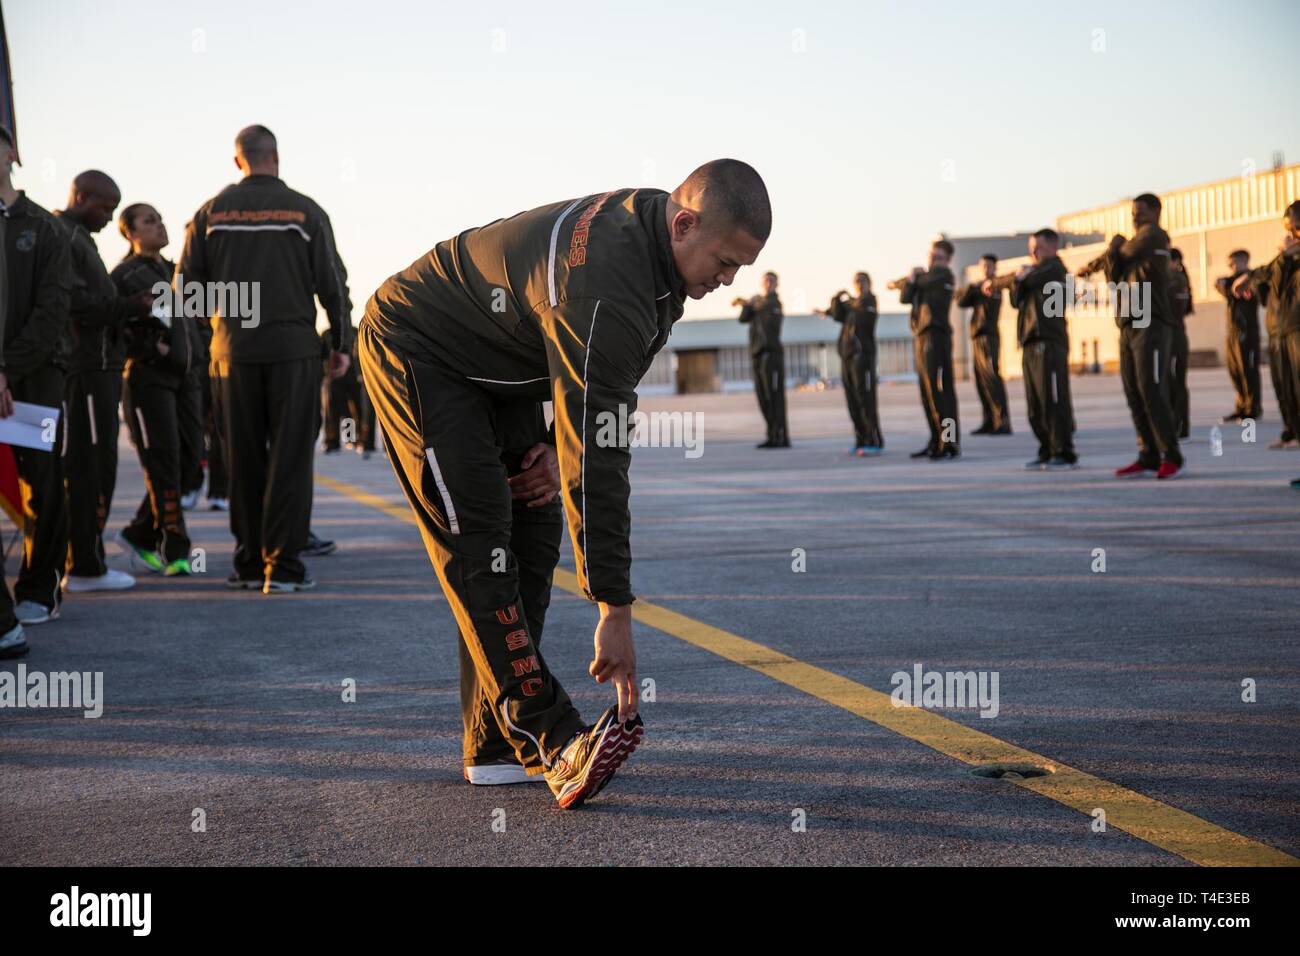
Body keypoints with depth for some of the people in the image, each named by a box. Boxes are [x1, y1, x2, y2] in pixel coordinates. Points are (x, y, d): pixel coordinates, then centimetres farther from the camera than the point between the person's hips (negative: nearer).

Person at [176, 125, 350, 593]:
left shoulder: (211, 212, 5)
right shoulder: (305, 211, -1)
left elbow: (186, 284, 4)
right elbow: (331, 284, -2)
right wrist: (342, 344, 8)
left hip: (234, 349, 2)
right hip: (293, 347, -2)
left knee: (244, 460, 10)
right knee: (289, 457, 0)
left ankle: (249, 563, 12)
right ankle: (282, 565, -3)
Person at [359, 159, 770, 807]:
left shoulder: (651, 228, -8)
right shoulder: (602, 289, -37)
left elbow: (607, 387, 9)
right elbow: (601, 463, -38)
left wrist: (563, 445, -6)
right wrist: (615, 612, -37)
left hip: (494, 367, 10)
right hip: (413, 347, -9)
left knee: (533, 532, 2)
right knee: (478, 535, -17)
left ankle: (496, 744, 4)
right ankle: (553, 745, -20)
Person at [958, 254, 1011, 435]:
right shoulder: (978, 286, 17)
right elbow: (961, 302, 4)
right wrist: (971, 288, -12)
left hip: (989, 337, -8)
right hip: (977, 338, 8)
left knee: (992, 378, -16)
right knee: (981, 381, 8)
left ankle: (1003, 422, -20)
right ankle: (989, 422, 13)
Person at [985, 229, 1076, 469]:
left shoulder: (1054, 267, -1)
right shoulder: (1036, 272, 25)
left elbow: (1025, 278, -11)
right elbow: (1017, 301, 20)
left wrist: (994, 283, 4)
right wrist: (1016, 284, 1)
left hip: (1049, 343, -9)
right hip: (1031, 344, 9)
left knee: (1053, 401, -10)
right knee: (1036, 405, 8)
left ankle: (1064, 454, -9)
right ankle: (1048, 452, 13)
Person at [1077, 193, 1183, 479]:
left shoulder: (1154, 235, -1)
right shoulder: (1134, 244, 21)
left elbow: (1125, 252, -6)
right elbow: (1115, 274, 13)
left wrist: (1117, 244, 13)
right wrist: (1109, 255, -3)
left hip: (1152, 326, -8)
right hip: (1129, 326, 8)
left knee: (1152, 391, -14)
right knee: (1134, 393, 4)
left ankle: (1172, 457, -12)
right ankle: (1148, 457, 5)